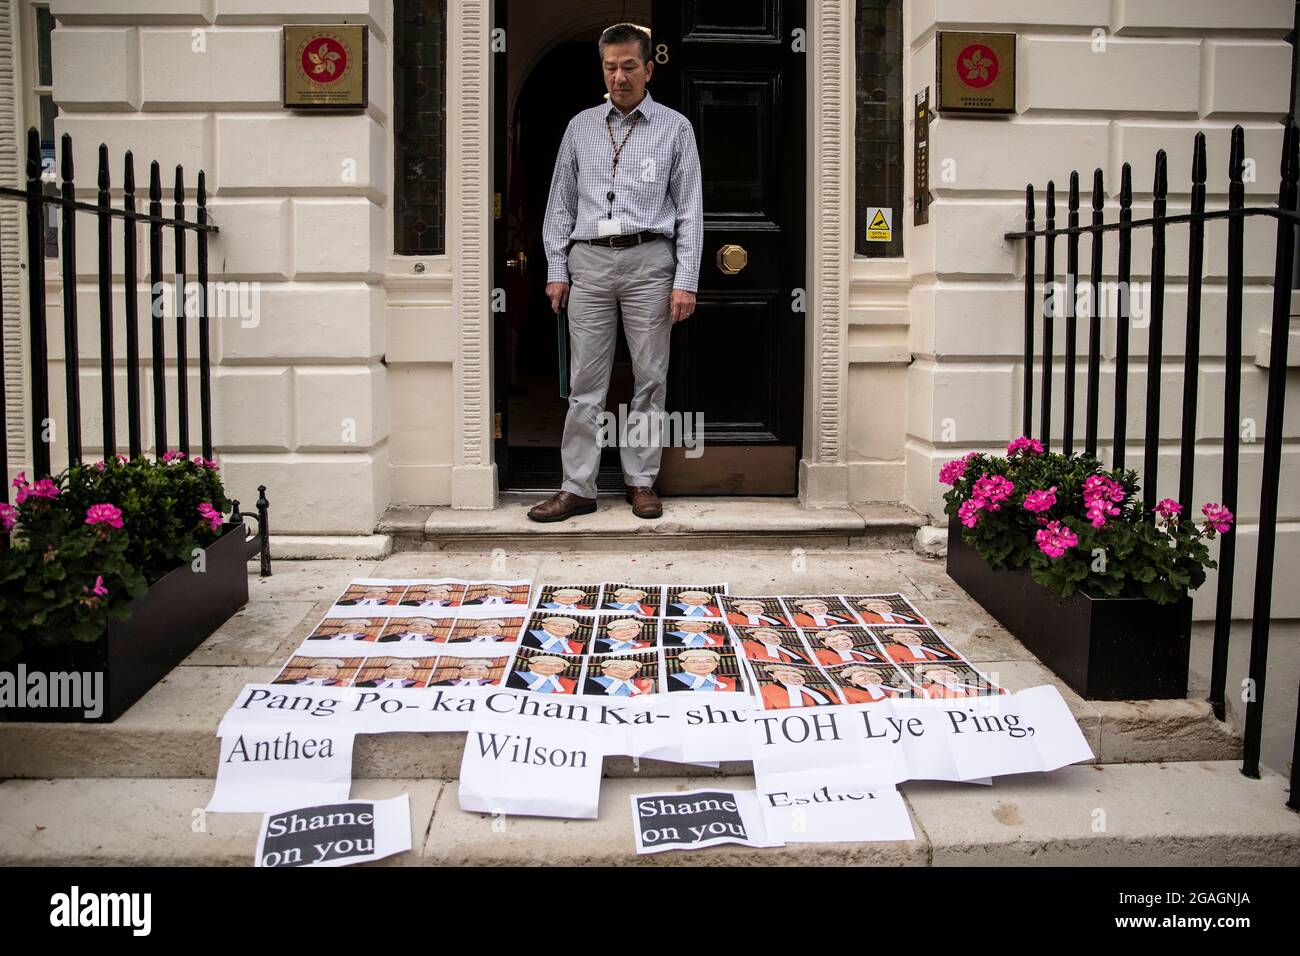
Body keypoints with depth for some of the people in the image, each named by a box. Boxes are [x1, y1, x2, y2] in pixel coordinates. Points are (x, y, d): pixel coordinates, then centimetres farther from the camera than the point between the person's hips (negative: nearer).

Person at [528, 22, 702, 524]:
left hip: (648, 261, -1)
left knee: (650, 377, 3)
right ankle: (578, 487, 7)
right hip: (589, 261, 2)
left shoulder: (675, 128, 6)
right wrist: (557, 270, 5)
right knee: (585, 382, 1)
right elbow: (561, 201, 14)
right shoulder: (580, 127, 13)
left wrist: (685, 281, -6)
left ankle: (641, 481, 14)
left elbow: (690, 209, 2)